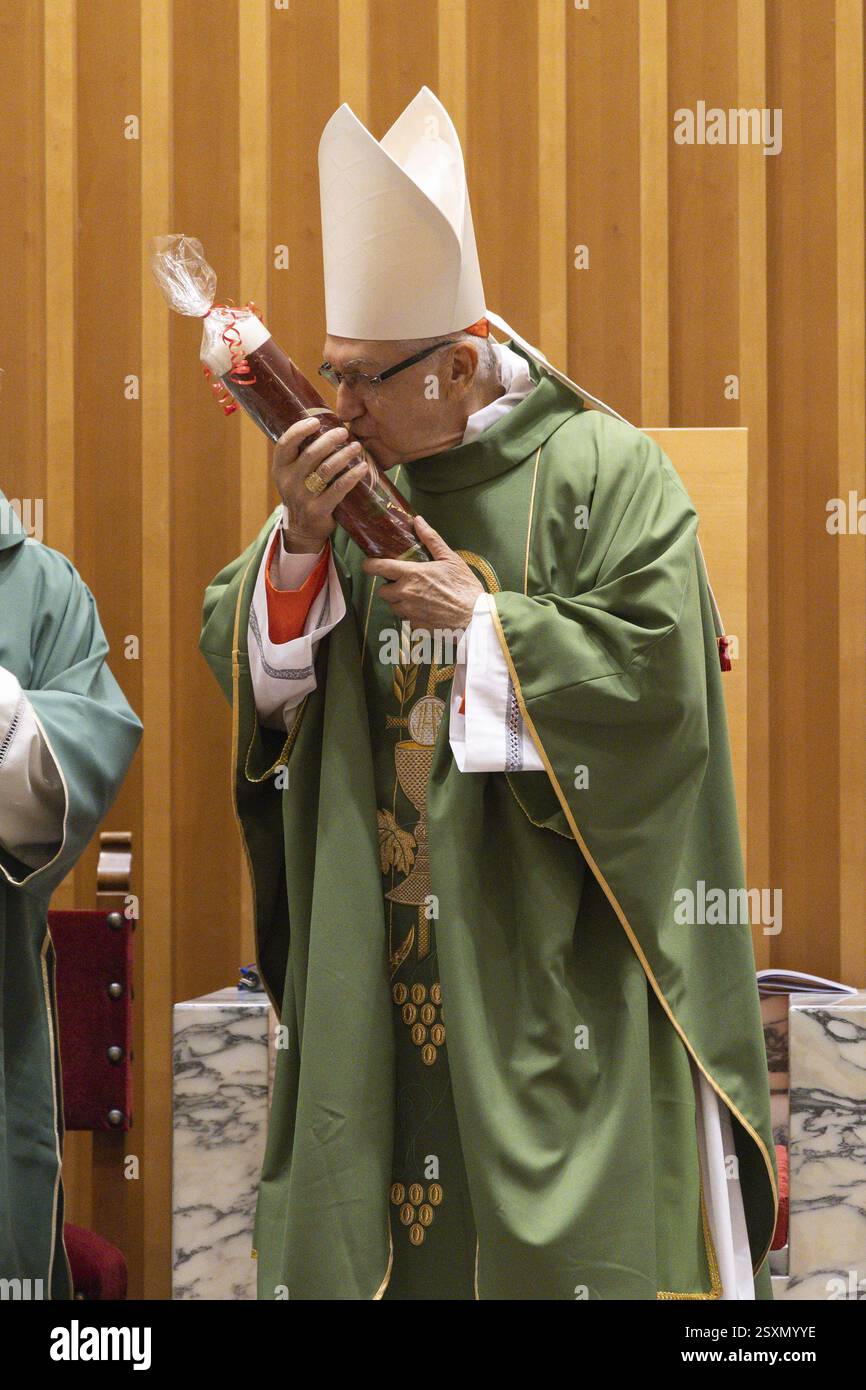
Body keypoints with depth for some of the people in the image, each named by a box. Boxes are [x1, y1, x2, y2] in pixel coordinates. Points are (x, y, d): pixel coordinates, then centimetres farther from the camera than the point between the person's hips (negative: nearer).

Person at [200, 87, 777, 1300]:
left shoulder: (606, 474, -6)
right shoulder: (348, 477, 9)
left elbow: (662, 676, -13)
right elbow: (242, 667, 7)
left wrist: (485, 624, -13)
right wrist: (297, 545, -10)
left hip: (553, 962, -4)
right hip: (370, 959, 4)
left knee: (566, 1235, -2)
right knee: (359, 1221, 5)